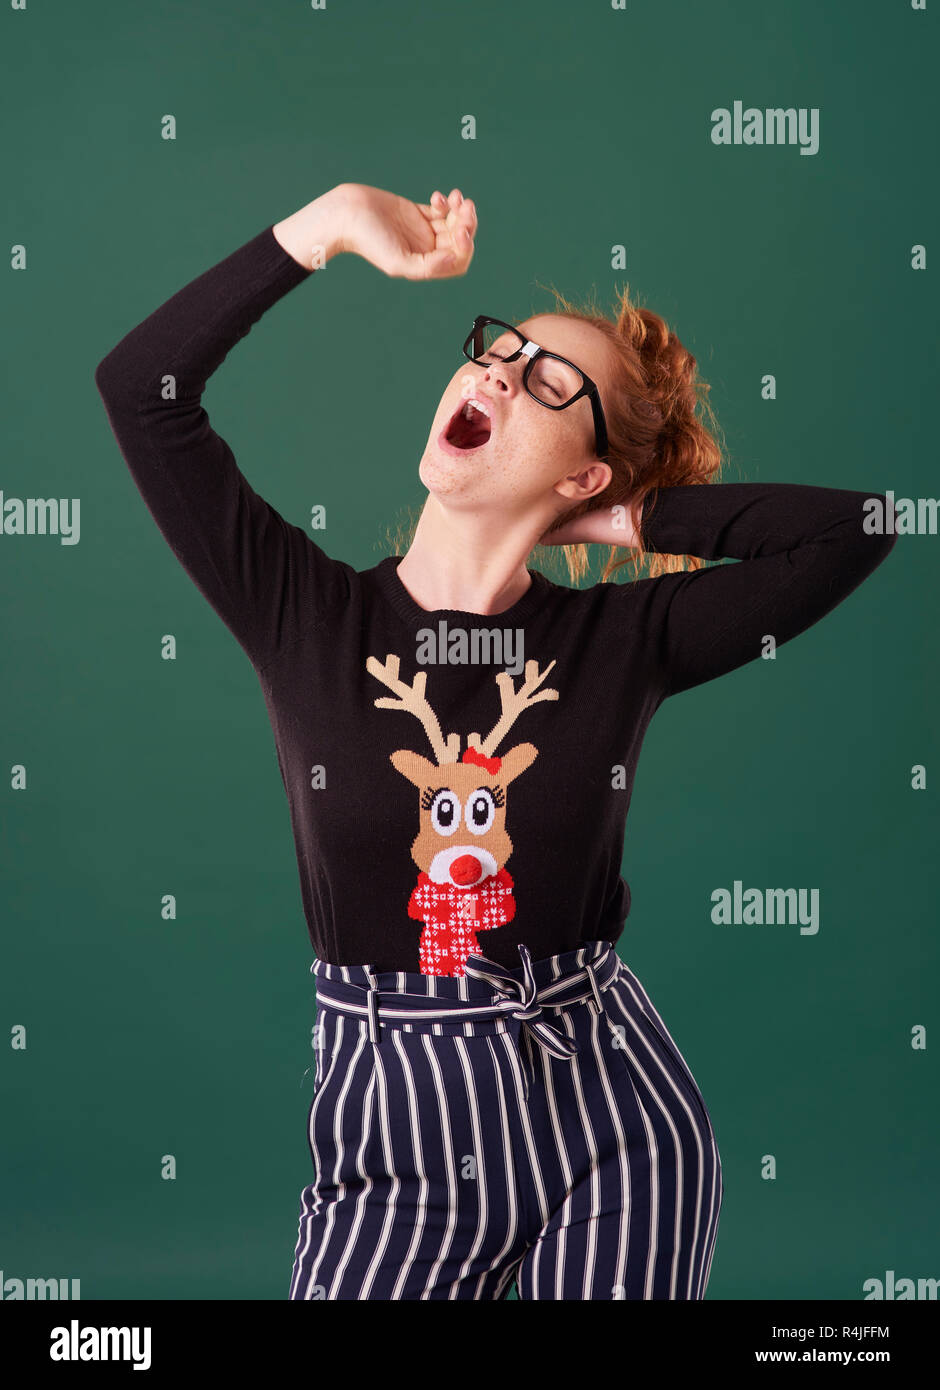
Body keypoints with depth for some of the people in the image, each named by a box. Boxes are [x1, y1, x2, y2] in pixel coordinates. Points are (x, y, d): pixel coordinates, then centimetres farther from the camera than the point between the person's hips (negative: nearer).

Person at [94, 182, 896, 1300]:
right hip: (395, 1136, 0)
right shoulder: (307, 613, -4)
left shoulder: (619, 640, -4)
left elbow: (856, 528, -9)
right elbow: (141, 383, -9)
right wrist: (331, 223, -11)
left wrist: (634, 521, -4)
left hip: (611, 1126, 1)